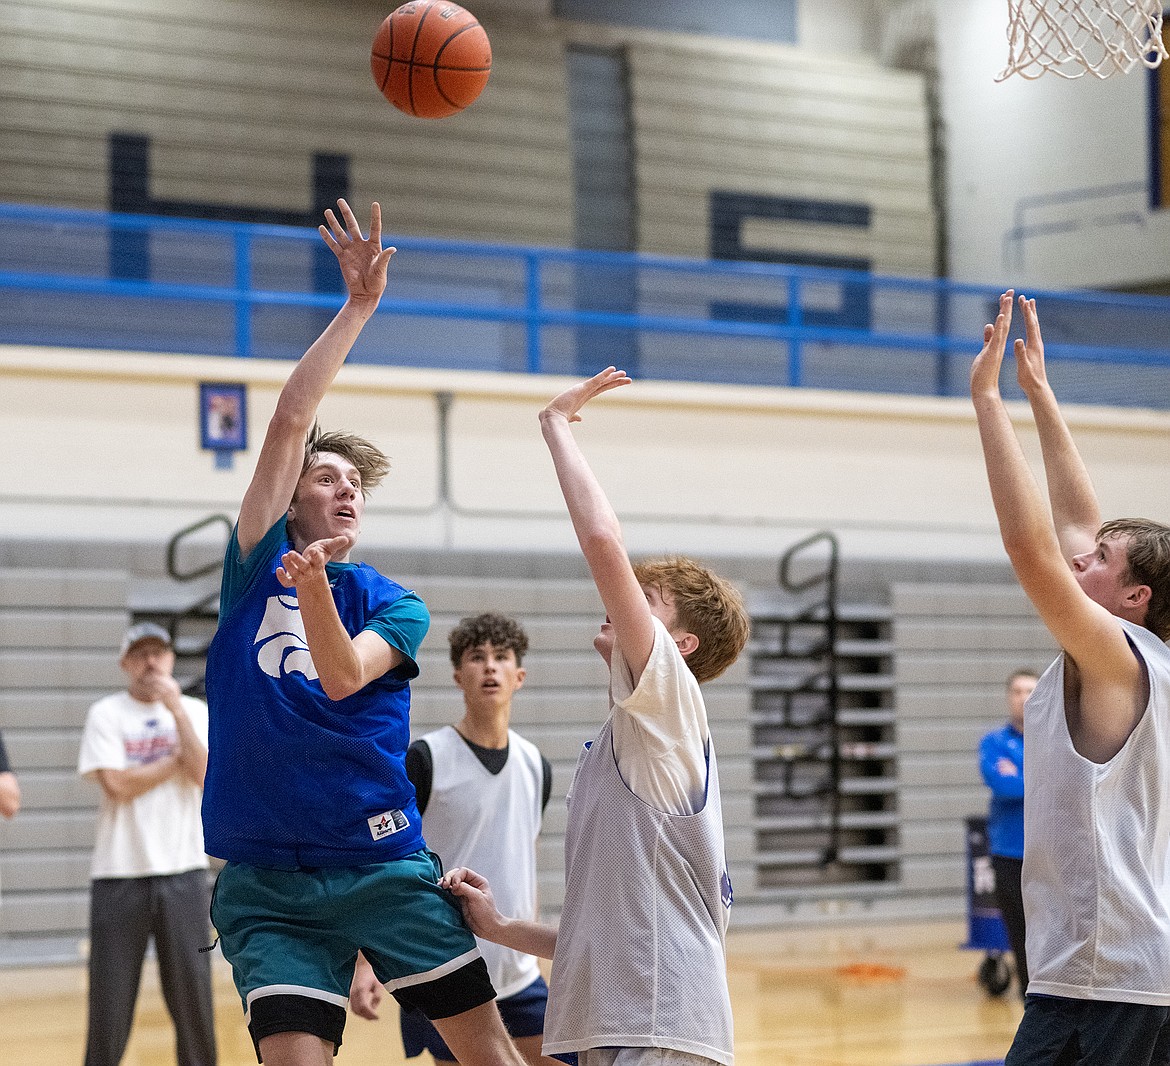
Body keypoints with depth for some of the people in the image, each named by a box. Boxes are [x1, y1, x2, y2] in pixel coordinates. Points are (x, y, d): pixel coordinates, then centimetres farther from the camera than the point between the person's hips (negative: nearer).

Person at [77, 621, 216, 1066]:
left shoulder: (195, 711, 9)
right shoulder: (106, 714, 2)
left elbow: (207, 778, -7)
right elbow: (119, 785, -11)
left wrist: (177, 710, -10)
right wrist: (180, 757, -6)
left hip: (182, 873, 2)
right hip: (119, 874, -2)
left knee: (192, 989, 1)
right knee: (110, 995, -2)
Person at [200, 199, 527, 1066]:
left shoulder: (393, 606, 6)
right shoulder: (257, 567, 8)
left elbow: (343, 676, -16)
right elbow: (290, 423, -2)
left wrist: (313, 585, -33)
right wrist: (358, 307, -3)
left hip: (382, 864, 0)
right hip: (266, 883, 0)